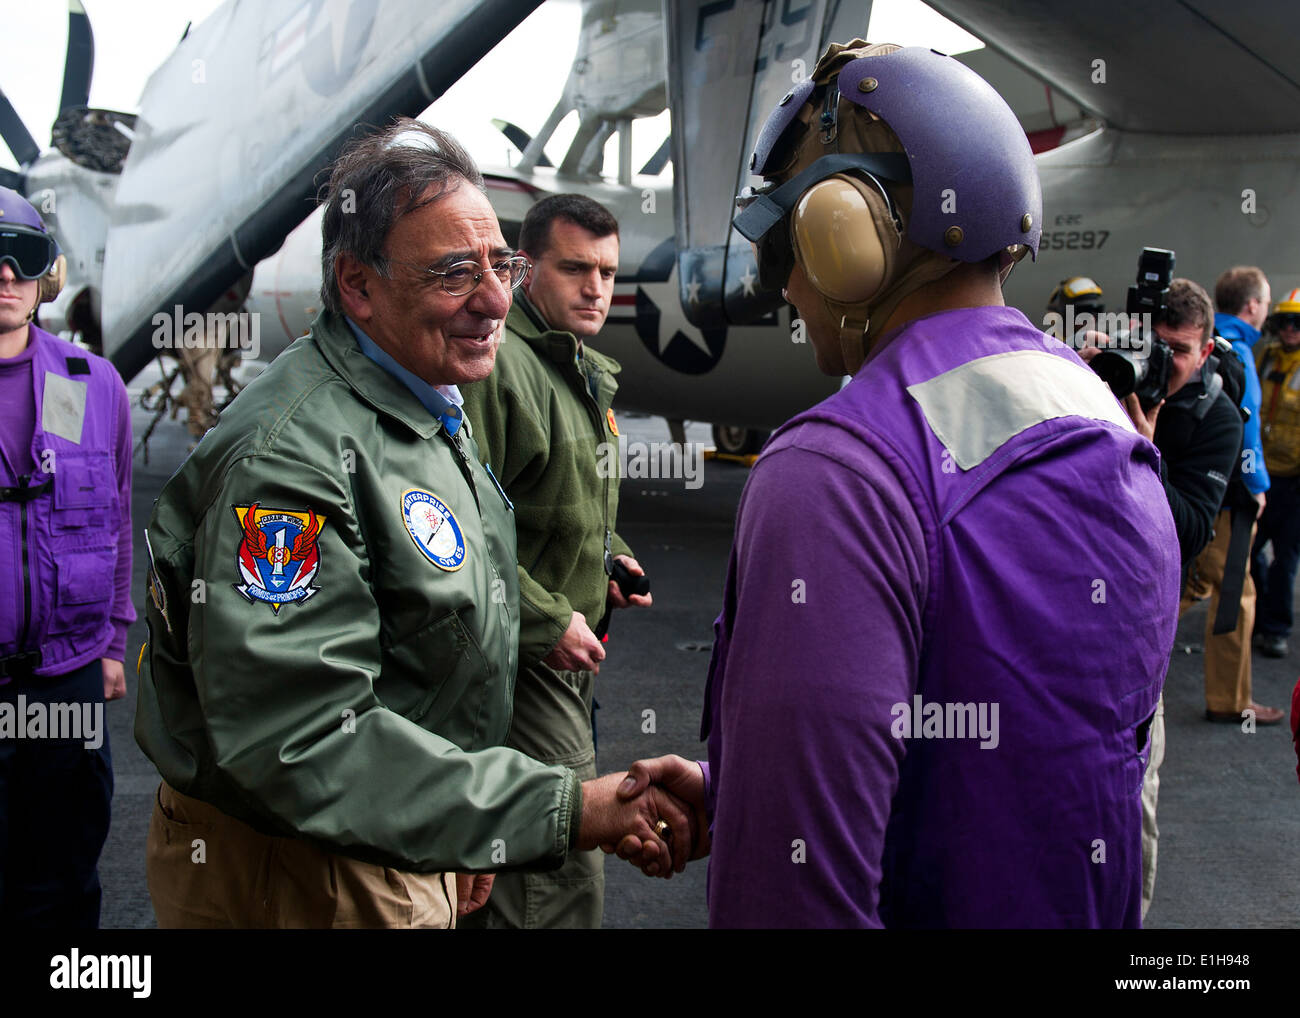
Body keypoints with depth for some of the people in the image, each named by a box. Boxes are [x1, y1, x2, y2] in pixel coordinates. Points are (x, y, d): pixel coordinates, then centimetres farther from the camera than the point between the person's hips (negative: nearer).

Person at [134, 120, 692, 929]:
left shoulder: (432, 412, 7)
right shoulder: (291, 453, -27)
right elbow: (299, 742, -33)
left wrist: (466, 833, 17)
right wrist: (563, 811, -35)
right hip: (291, 879, -9)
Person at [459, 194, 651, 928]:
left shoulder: (590, 372, 15)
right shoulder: (496, 364, -17)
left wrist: (609, 556, 9)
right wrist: (547, 622, -21)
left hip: (572, 648, 10)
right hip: (523, 657, -10)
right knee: (566, 875, -7)